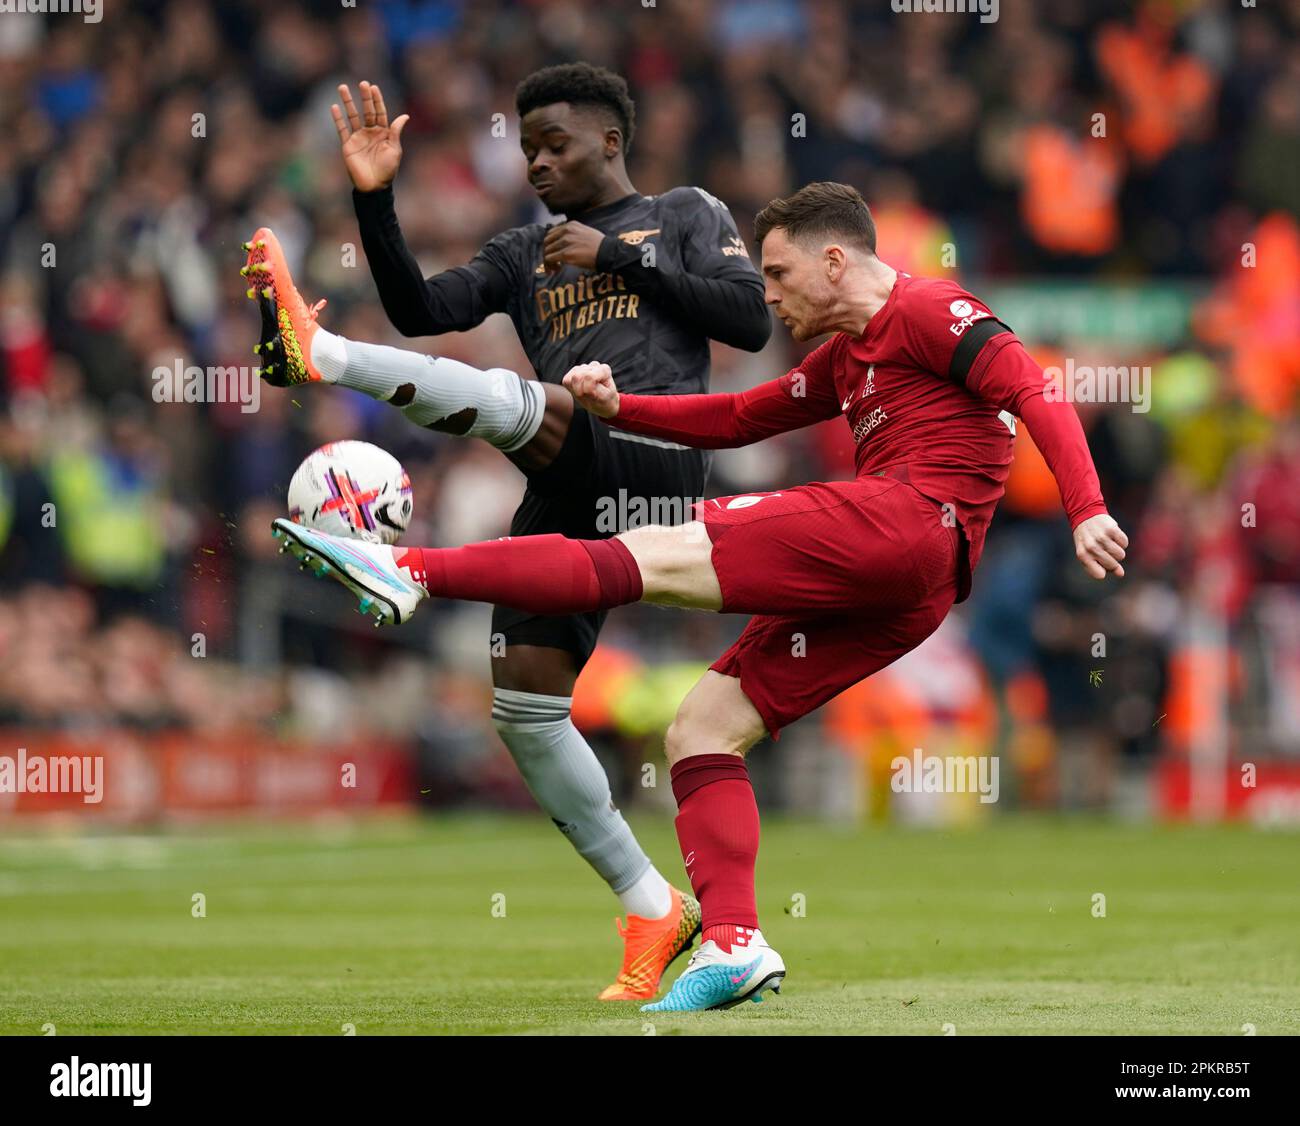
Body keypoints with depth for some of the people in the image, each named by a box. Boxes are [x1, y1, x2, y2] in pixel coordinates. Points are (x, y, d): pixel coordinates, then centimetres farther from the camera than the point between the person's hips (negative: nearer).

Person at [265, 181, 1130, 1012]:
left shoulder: (928, 312, 2)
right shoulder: (847, 357, 31)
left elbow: (1034, 391, -8)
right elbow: (740, 419, 34)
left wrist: (1087, 509, -21)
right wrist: (618, 408, 18)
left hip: (911, 522, -10)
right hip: (892, 595, 10)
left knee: (657, 557, -16)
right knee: (701, 727, 5)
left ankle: (414, 574, -22)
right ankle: (734, 946, -4)